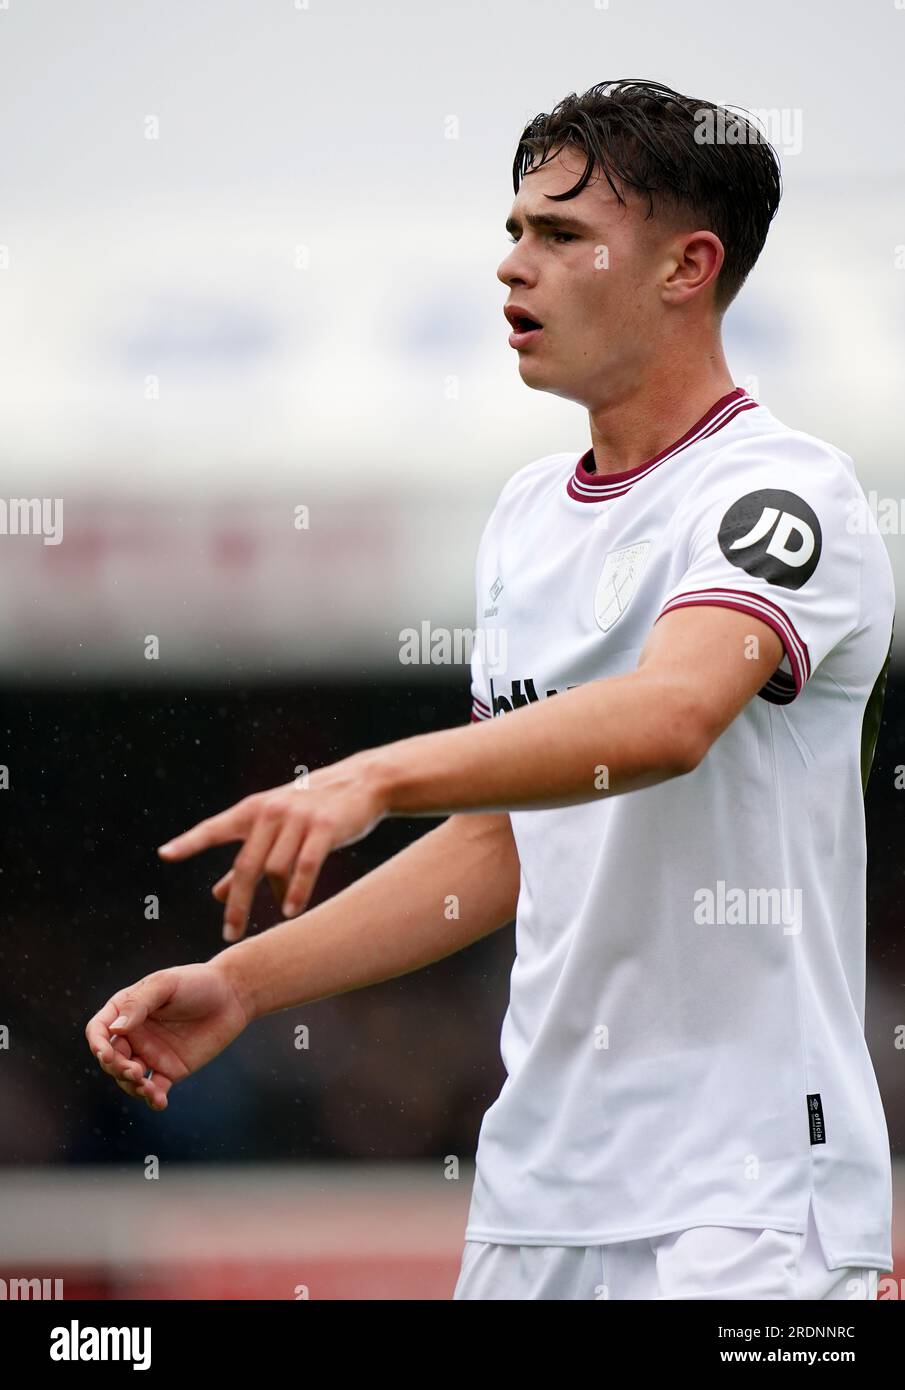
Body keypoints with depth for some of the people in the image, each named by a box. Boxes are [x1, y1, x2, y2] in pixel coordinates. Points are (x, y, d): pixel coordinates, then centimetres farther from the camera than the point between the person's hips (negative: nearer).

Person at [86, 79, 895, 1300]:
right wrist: (239, 985, 11)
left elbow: (669, 715, -30)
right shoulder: (527, 514, 15)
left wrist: (372, 777, -42)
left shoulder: (782, 491, -11)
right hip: (534, 1191, 7)